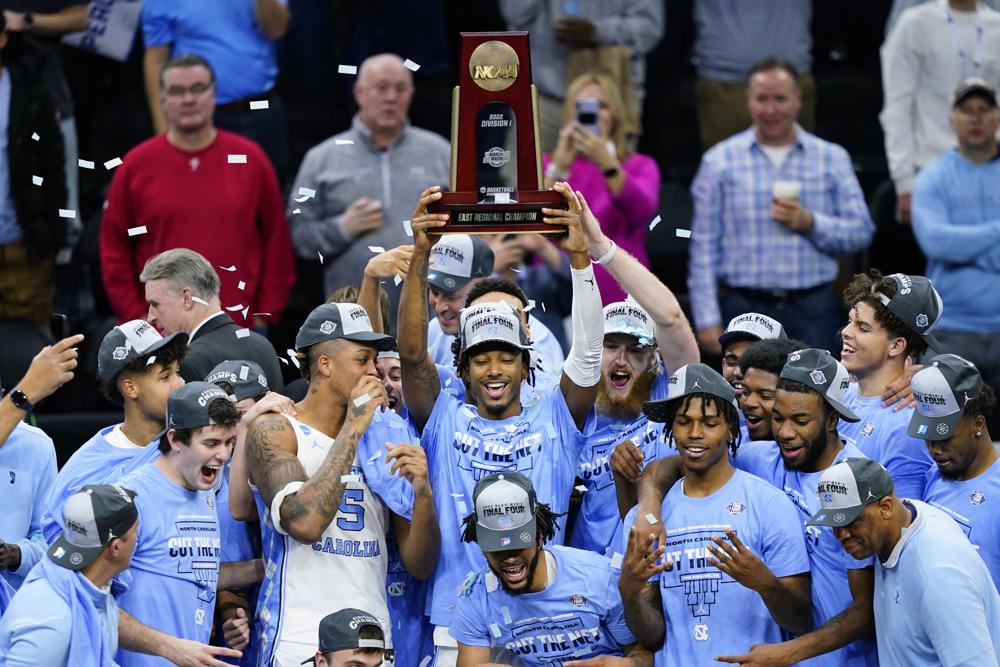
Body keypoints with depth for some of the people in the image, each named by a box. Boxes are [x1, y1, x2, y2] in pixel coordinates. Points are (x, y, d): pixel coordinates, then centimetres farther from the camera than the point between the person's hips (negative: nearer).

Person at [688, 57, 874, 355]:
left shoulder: (832, 159, 10)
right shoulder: (720, 161, 7)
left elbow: (861, 232, 6)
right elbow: (704, 246, 4)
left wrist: (811, 224, -12)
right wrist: (707, 319, -3)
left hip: (812, 309, 1)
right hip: (745, 306, -1)